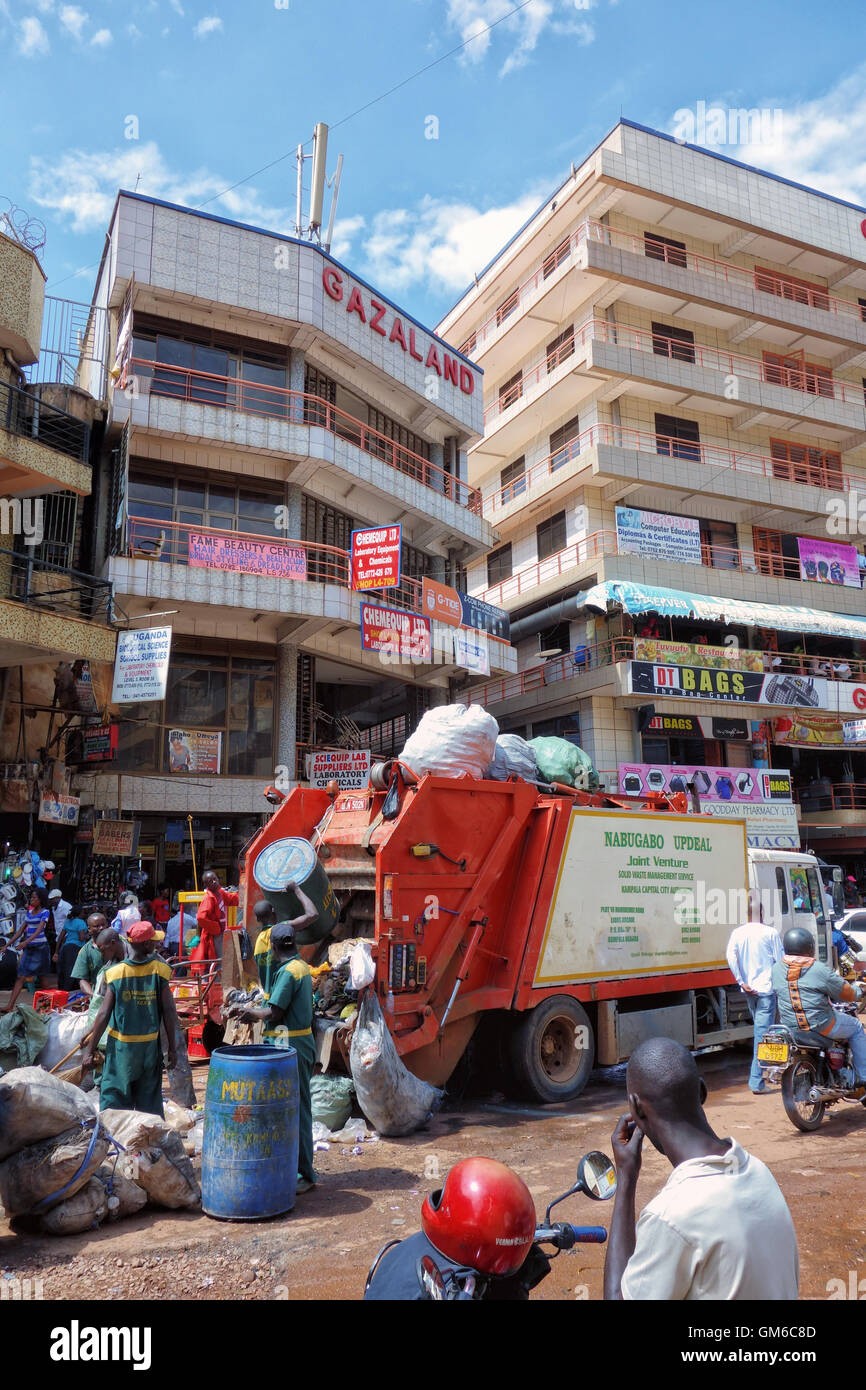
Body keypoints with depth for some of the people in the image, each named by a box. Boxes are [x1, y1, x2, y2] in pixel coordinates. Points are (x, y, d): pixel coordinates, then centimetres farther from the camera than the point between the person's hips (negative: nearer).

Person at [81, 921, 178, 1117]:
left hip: (121, 1046, -1)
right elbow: (170, 1012, -8)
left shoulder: (116, 973, -9)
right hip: (150, 1046, 1)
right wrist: (172, 1048, 1)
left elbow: (104, 1015, -9)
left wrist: (89, 1050, -1)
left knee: (114, 1099, 9)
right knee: (149, 1099, 15)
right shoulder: (159, 970, -8)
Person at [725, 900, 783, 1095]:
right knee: (763, 1033, -4)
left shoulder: (737, 933, 1)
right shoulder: (771, 933, -8)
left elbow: (731, 957, -9)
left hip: (749, 990, 5)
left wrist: (742, 982, -4)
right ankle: (757, 1082, -6)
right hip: (766, 989, -4)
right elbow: (780, 961, -6)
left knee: (760, 1030, 21)